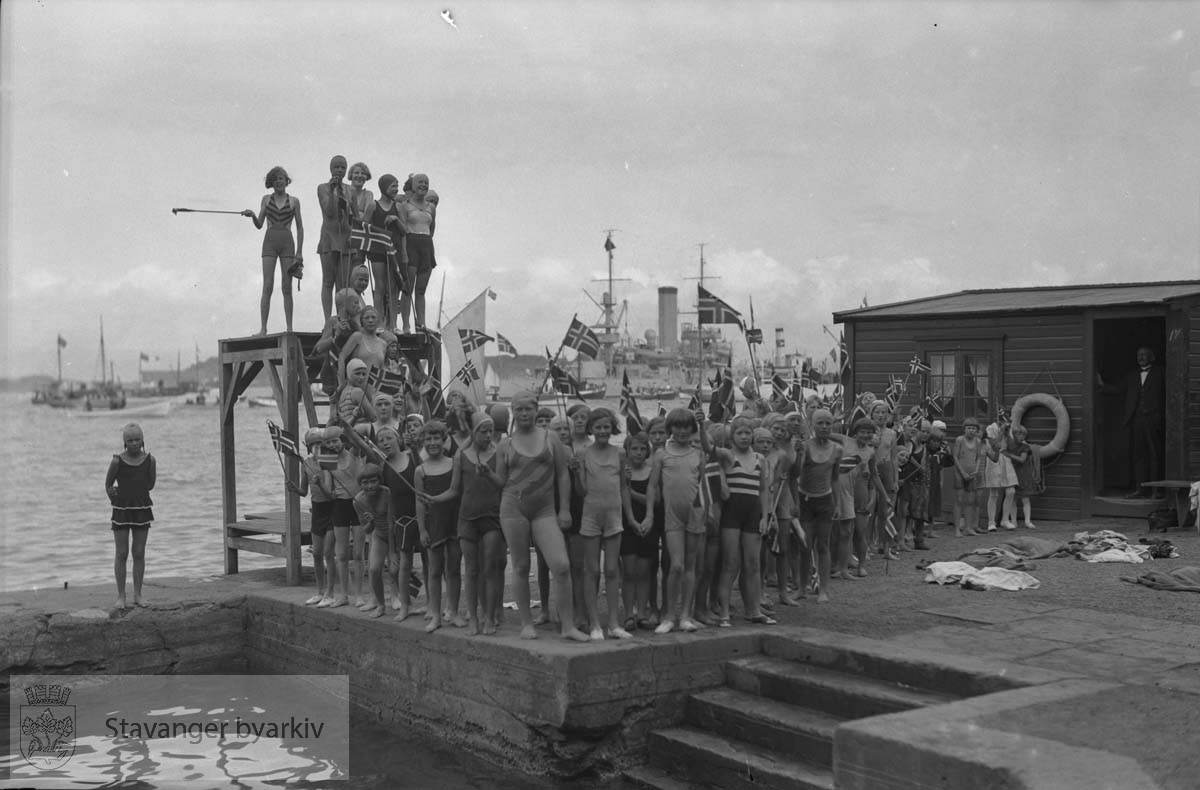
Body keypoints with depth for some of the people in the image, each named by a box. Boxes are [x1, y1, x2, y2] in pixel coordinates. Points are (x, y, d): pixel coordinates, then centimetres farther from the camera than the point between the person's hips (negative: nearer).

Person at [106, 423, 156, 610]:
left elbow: (150, 485, 4)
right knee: (122, 554, 1)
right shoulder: (117, 461, -10)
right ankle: (121, 596, 9)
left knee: (139, 554, 6)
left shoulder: (149, 460, -4)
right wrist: (115, 500, 0)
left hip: (142, 510, 2)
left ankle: (138, 595, 14)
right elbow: (108, 484, 2)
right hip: (121, 511, -2)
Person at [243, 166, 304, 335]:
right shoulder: (266, 199, 12)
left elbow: (300, 228, 9)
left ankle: (289, 328, -2)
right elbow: (259, 225, 11)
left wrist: (299, 252, 1)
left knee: (287, 288, -3)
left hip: (287, 243, 0)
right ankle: (263, 327, -10)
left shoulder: (294, 201, 9)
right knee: (267, 286, -8)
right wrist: (252, 215, -12)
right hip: (270, 242, 0)